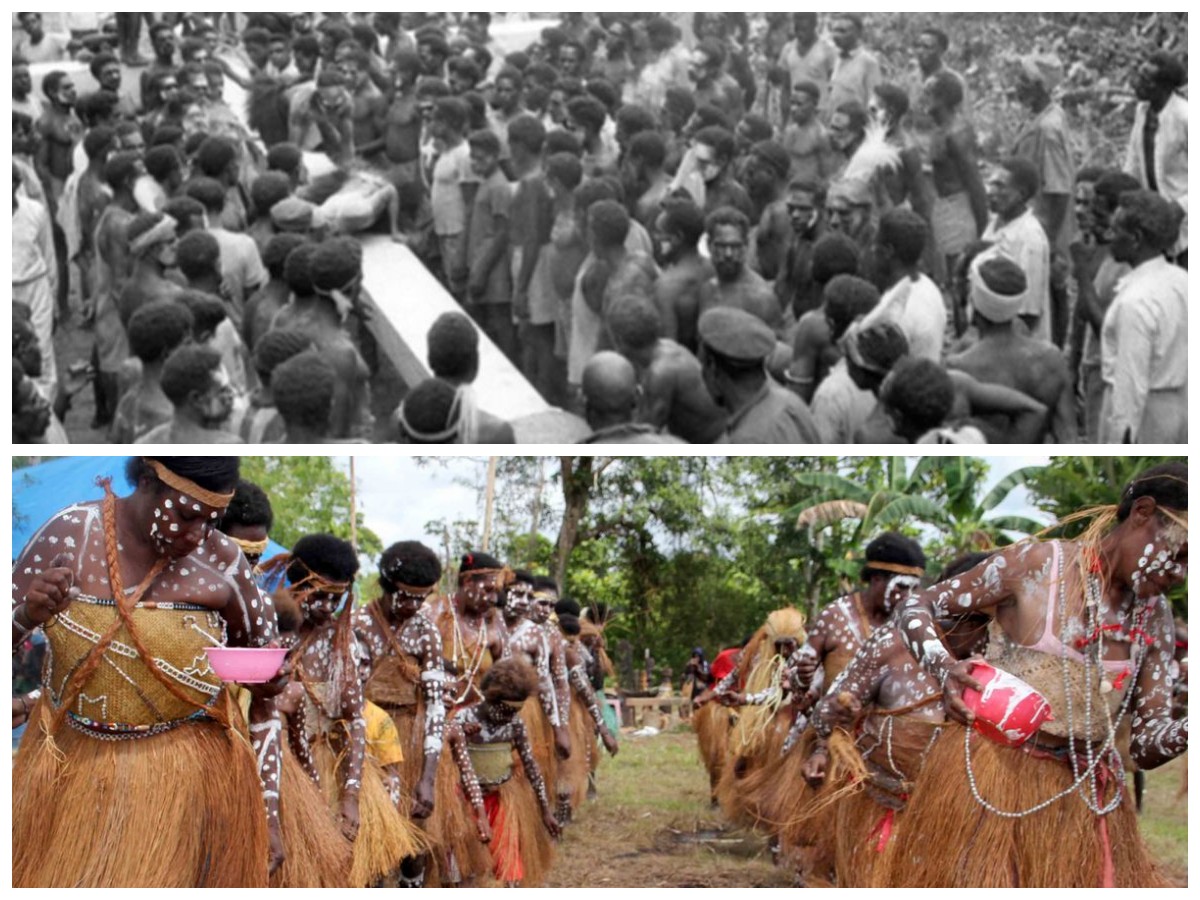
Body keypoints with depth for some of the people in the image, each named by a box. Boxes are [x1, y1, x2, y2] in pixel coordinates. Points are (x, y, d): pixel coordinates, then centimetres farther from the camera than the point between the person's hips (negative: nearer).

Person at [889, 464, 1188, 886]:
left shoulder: (1155, 620, 4)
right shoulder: (1036, 564, -10)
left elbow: (1146, 745, 3)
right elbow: (914, 607, -4)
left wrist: (1186, 732, -19)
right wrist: (944, 668, -24)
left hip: (1086, 795, 4)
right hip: (991, 774, -4)